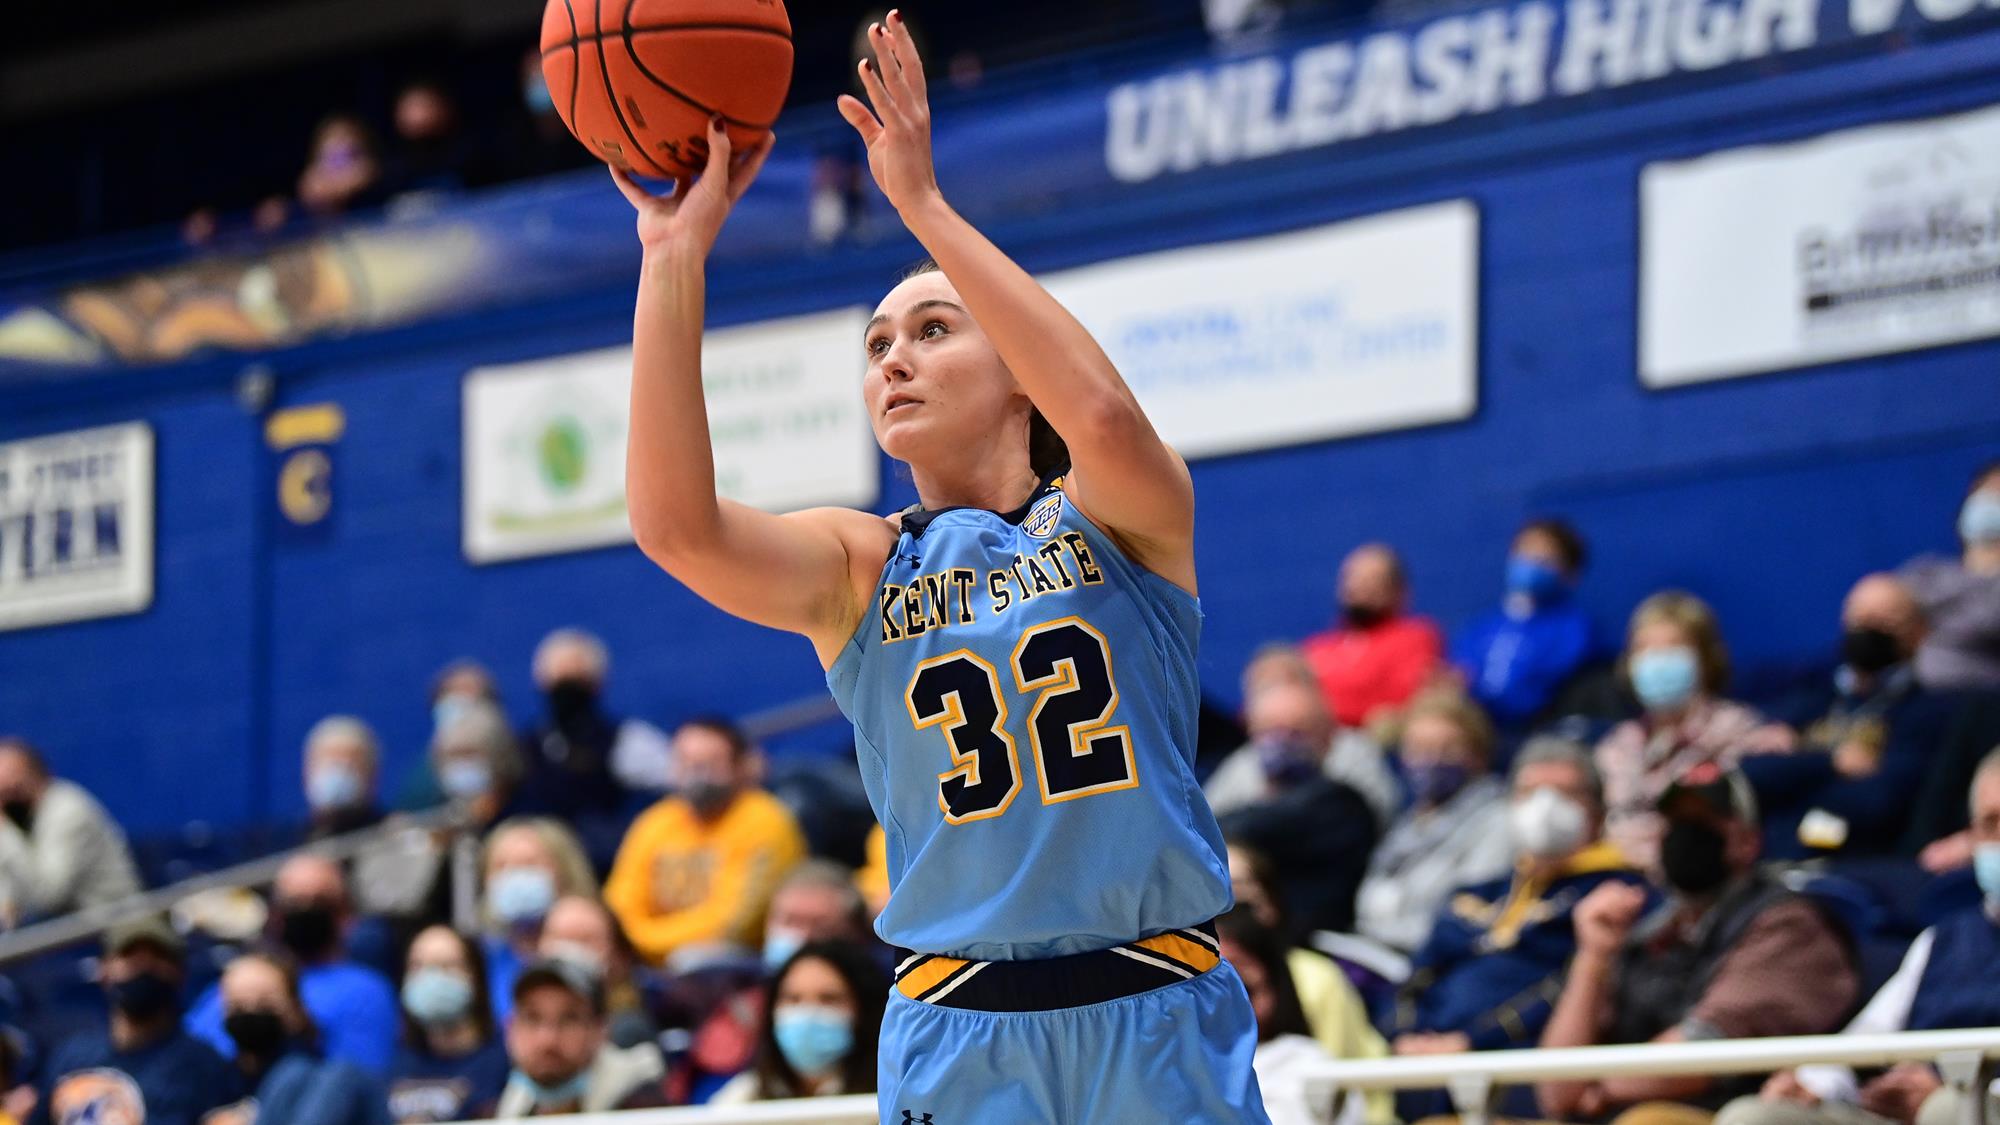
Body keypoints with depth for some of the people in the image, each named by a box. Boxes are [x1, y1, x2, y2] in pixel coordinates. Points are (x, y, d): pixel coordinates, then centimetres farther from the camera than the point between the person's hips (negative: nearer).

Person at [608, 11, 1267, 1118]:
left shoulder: (1125, 517, 1)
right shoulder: (858, 568, 5)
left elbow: (1103, 416, -23)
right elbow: (675, 525, -14)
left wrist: (923, 204, -23)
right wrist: (675, 250, -18)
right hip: (959, 1032, 1)